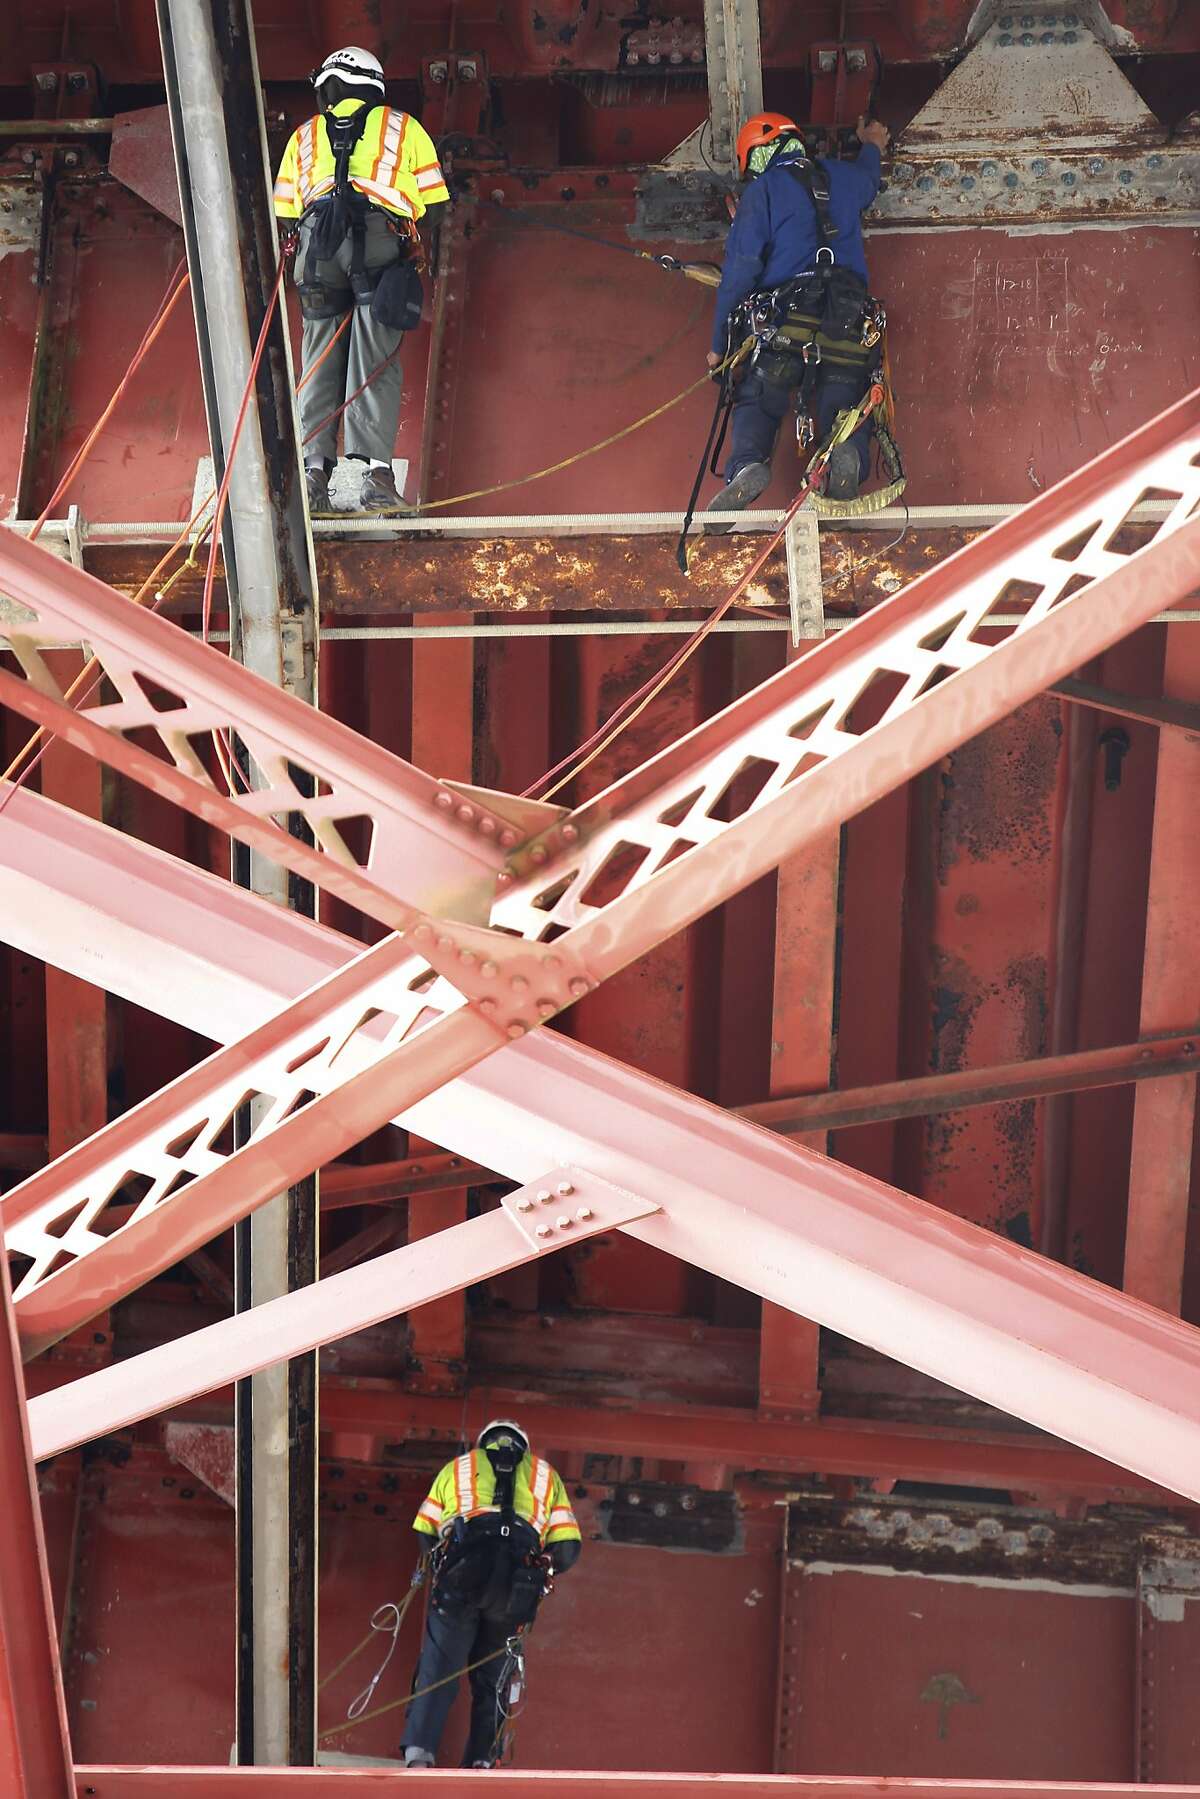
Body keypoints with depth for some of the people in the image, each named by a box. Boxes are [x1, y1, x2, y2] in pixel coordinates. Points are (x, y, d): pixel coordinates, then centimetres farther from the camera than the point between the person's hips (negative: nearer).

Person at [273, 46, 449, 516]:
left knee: (320, 363, 7)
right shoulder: (404, 128, 25)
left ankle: (314, 468, -4)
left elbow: (284, 216, 21)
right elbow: (434, 206, 16)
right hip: (381, 237, -2)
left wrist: (296, 277, 27)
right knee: (376, 361, -6)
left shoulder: (304, 137, 29)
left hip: (317, 239, 2)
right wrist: (433, 272, 21)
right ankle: (376, 470, -18)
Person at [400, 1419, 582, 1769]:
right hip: (515, 1589, 1)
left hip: (460, 1578, -1)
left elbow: (424, 1533, 18)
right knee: (492, 1677, 14)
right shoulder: (545, 1474, 24)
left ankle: (418, 1757, -8)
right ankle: (480, 1765, 10)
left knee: (438, 1668, 4)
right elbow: (568, 1549, 15)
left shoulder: (456, 1468, 25)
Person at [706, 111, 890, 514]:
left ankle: (747, 463, -28)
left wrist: (719, 344, 4)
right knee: (842, 403, 2)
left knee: (756, 402, 3)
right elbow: (867, 177, 49)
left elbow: (740, 271, 0)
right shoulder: (842, 176, 21)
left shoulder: (762, 190, 7)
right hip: (845, 320, 3)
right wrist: (872, 146, 72)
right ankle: (848, 455, -32)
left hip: (783, 316, -3)